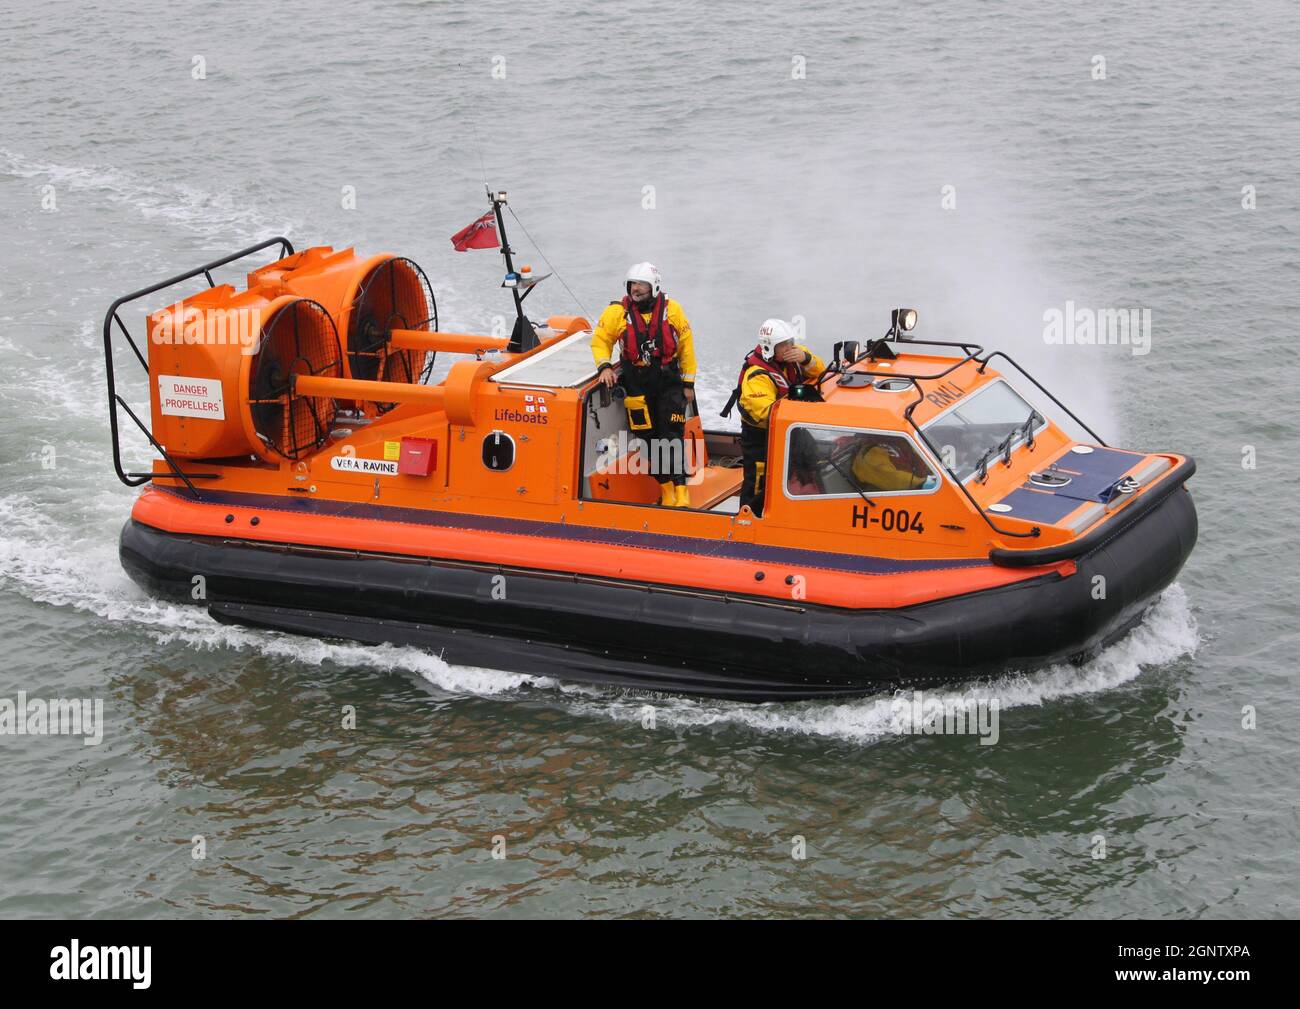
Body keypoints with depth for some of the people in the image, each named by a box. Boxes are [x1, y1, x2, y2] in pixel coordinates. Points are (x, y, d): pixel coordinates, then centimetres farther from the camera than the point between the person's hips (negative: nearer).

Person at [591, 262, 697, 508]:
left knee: (672, 436, -9)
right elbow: (600, 340, 6)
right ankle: (666, 489, 16)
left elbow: (686, 346, 3)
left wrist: (688, 383, 3)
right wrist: (604, 366, -13)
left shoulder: (671, 309, -3)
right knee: (651, 438, 5)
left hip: (669, 381, -1)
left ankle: (681, 490, -9)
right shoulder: (617, 312, -3)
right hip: (637, 385, 1)